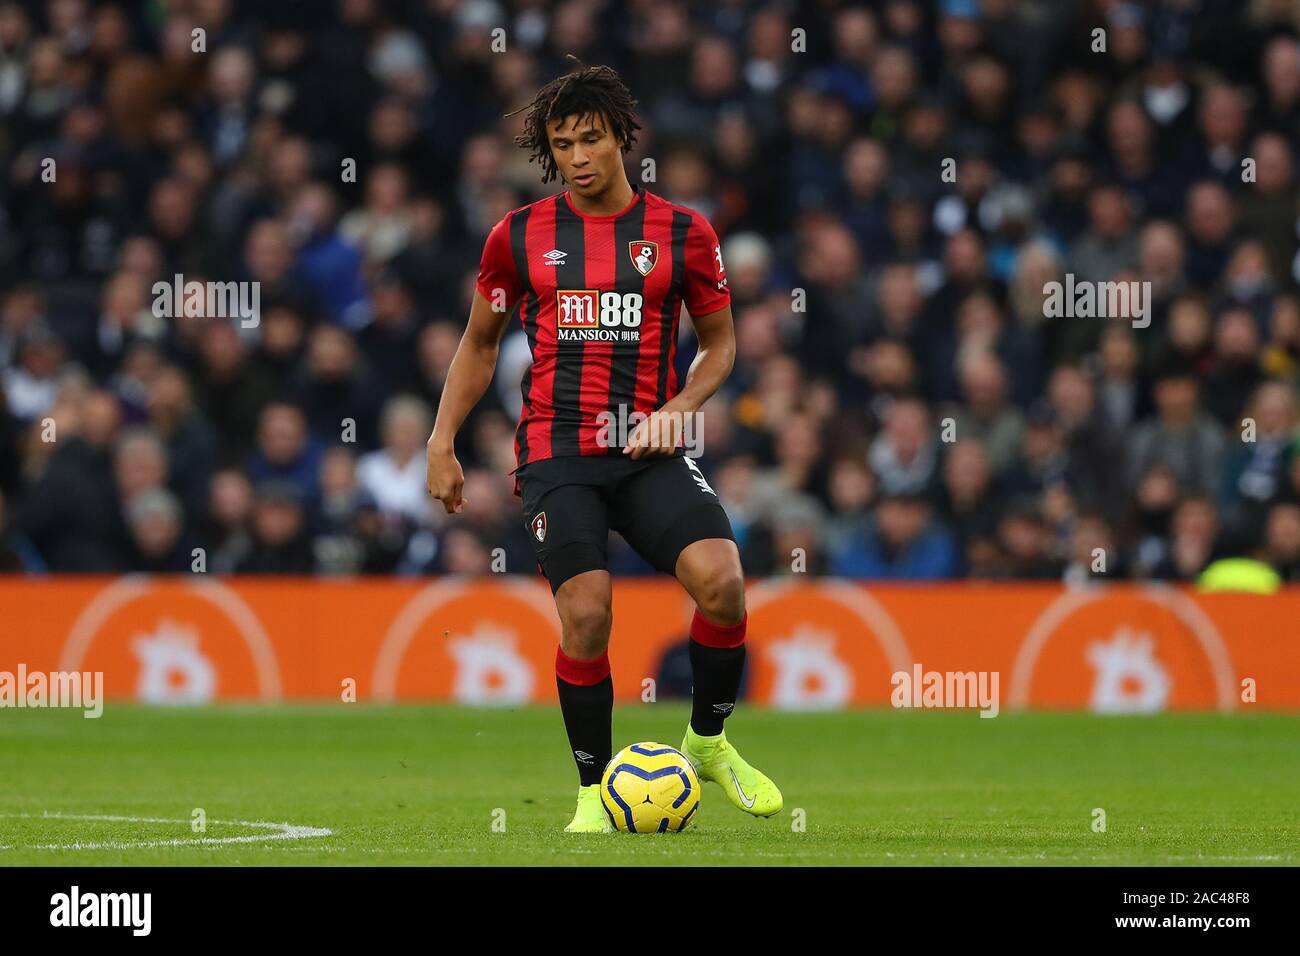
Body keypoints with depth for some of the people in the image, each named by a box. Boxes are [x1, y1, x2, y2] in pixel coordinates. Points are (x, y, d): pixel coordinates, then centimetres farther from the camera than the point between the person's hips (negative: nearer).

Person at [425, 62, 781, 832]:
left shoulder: (682, 233, 5)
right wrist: (442, 443, 12)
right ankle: (595, 790, 2)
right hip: (557, 453, 0)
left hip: (649, 452, 0)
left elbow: (721, 342, 15)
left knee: (721, 580, -22)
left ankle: (709, 740, 3)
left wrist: (676, 408, -3)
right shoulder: (520, 236, 7)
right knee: (586, 614, -17)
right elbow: (480, 343, 19)